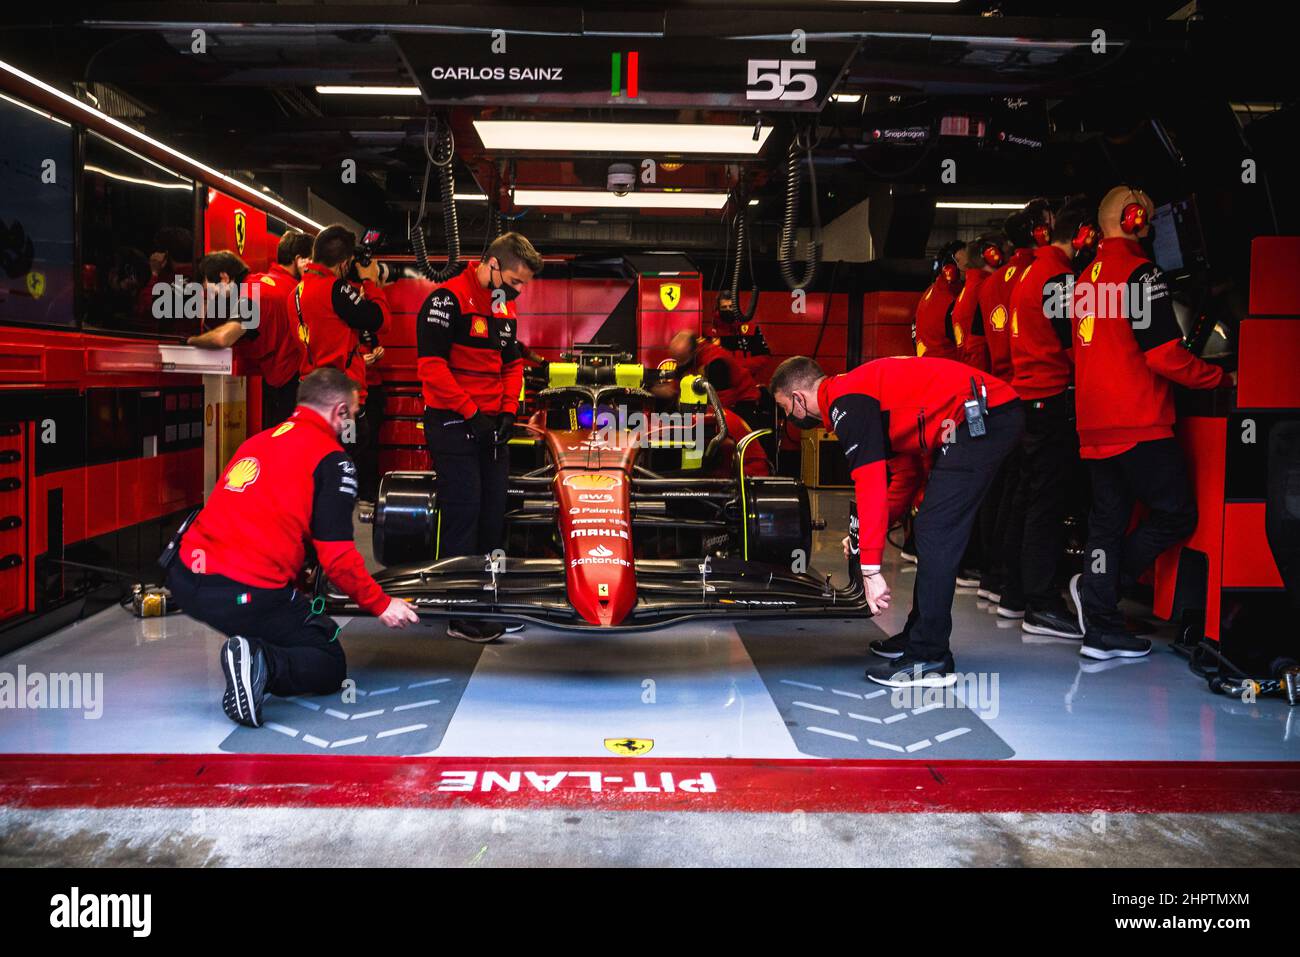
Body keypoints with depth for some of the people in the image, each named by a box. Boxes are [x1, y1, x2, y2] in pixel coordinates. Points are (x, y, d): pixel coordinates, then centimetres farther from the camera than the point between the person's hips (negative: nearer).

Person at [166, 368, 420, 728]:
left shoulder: (258, 440, 19)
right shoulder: (332, 458, -3)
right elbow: (336, 556, -8)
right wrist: (380, 604, 5)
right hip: (248, 594, -8)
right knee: (330, 665, 9)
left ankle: (249, 649, 9)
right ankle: (261, 665, -18)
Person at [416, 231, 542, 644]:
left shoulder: (506, 308, 14)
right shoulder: (448, 299, -13)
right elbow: (431, 365, -19)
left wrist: (509, 410, 6)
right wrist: (469, 411, -17)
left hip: (492, 426, 8)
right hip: (453, 425, -8)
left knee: (493, 513, 11)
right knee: (462, 513, -7)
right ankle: (460, 617, 0)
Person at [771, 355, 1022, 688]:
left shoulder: (846, 405, -12)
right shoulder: (856, 389, 19)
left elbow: (870, 486, -20)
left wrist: (870, 569, -20)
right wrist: (865, 537, 26)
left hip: (983, 418, -10)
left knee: (935, 532, -10)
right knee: (935, 531, 15)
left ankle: (930, 659, -6)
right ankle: (918, 636, 24)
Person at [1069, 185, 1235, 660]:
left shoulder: (1087, 278, 14)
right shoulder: (1141, 272, -10)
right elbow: (1165, 355, -15)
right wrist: (1223, 377, -2)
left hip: (1094, 422, 8)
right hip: (1139, 425, -8)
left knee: (1107, 521, 9)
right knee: (1176, 514, 4)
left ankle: (1100, 627, 10)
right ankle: (1106, 586, 1)